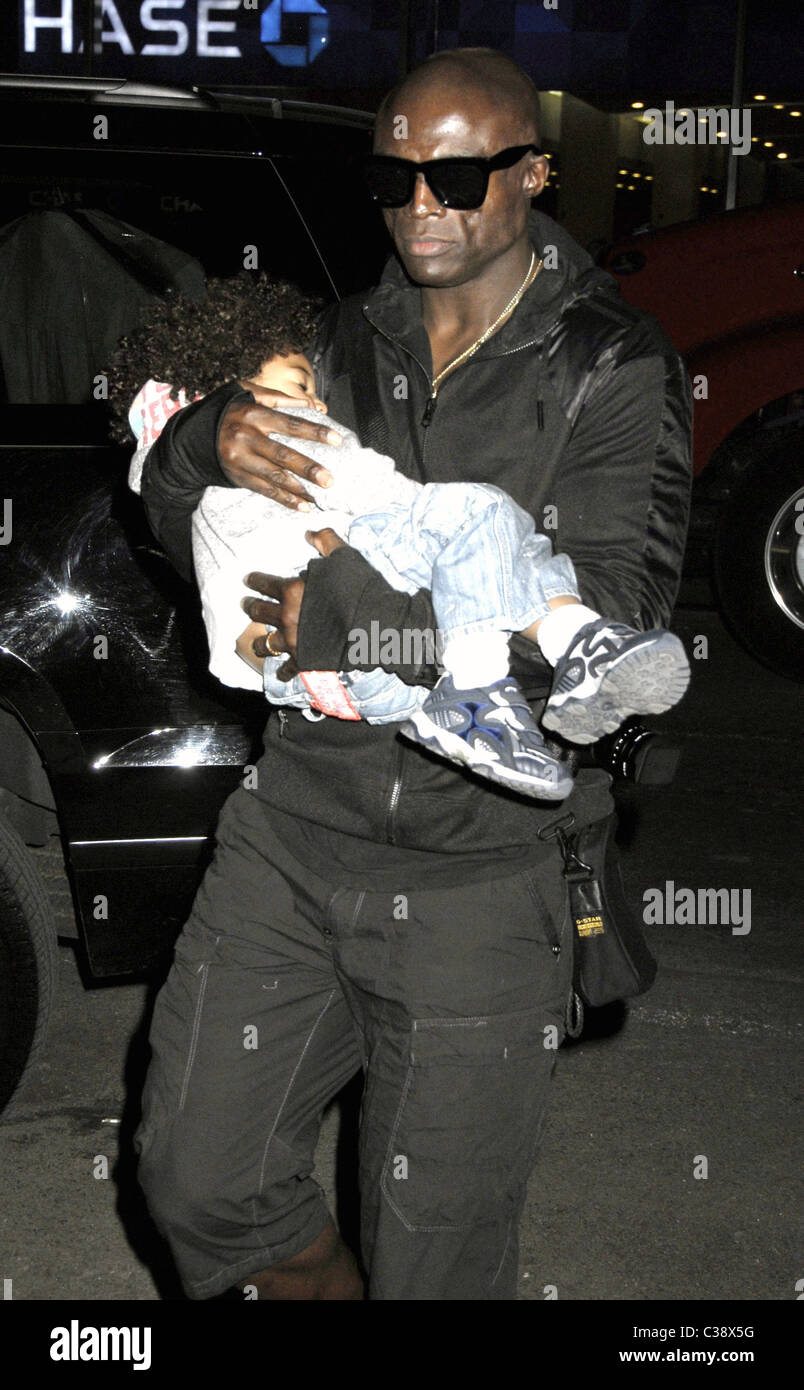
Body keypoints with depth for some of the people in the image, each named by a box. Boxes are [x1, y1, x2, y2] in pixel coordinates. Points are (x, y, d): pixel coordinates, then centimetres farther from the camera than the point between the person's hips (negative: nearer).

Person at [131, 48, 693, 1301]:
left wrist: (357, 602, -21)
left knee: (436, 1257, 6)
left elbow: (615, 606, -17)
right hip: (295, 831, 4)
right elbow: (178, 527, 11)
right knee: (200, 1184, 7)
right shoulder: (345, 344, 10)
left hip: (481, 868, -4)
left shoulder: (615, 371, -5)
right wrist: (214, 441, -13)